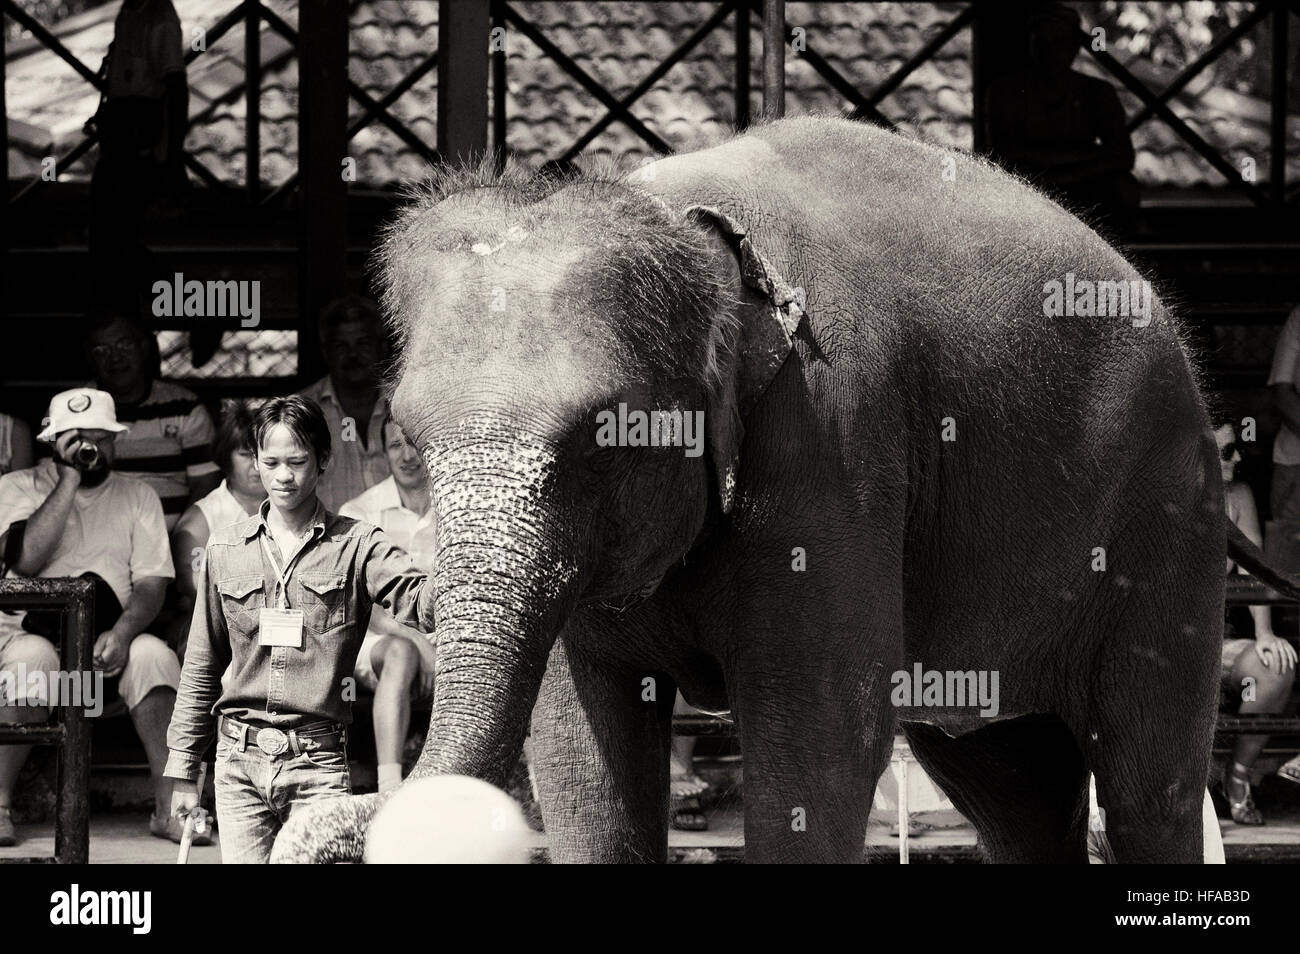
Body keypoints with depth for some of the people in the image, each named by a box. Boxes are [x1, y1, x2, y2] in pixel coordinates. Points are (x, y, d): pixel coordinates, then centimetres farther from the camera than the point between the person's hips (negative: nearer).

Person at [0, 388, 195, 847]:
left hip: (110, 640, 2)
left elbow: (151, 584, 1)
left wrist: (123, 631, -20)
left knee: (155, 655, -29)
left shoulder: (138, 497, 12)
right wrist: (69, 480, -13)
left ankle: (171, 806, -29)